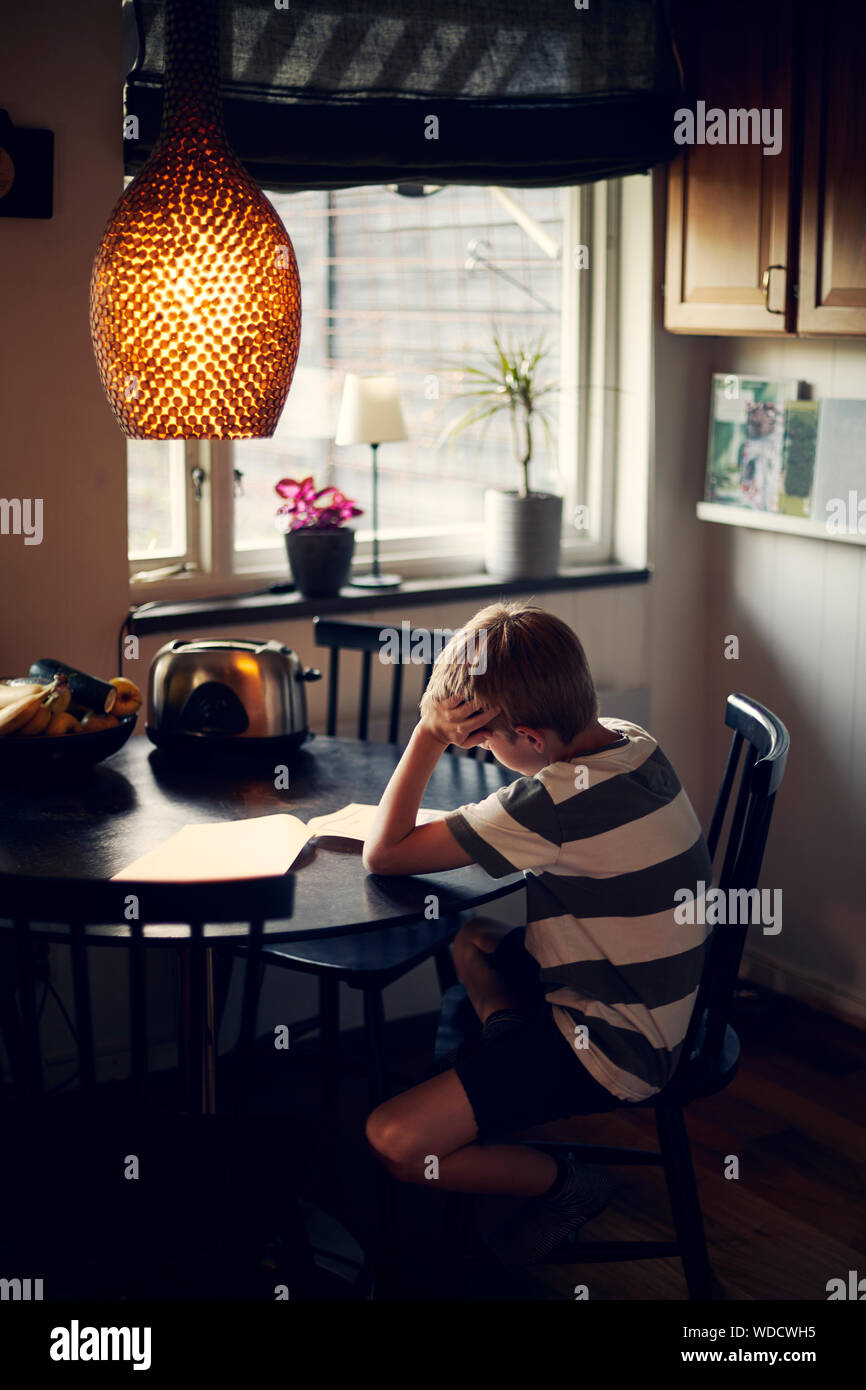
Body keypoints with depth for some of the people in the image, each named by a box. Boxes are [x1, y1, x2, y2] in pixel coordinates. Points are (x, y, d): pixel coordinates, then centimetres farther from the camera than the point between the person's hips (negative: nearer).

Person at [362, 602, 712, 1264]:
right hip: (658, 1015, 10)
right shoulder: (629, 740, -3)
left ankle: (566, 1185, 6)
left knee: (394, 1141, -14)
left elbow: (382, 854, -22)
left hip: (613, 1053, -10)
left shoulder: (554, 800, -30)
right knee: (472, 936, 29)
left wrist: (429, 733, -17)